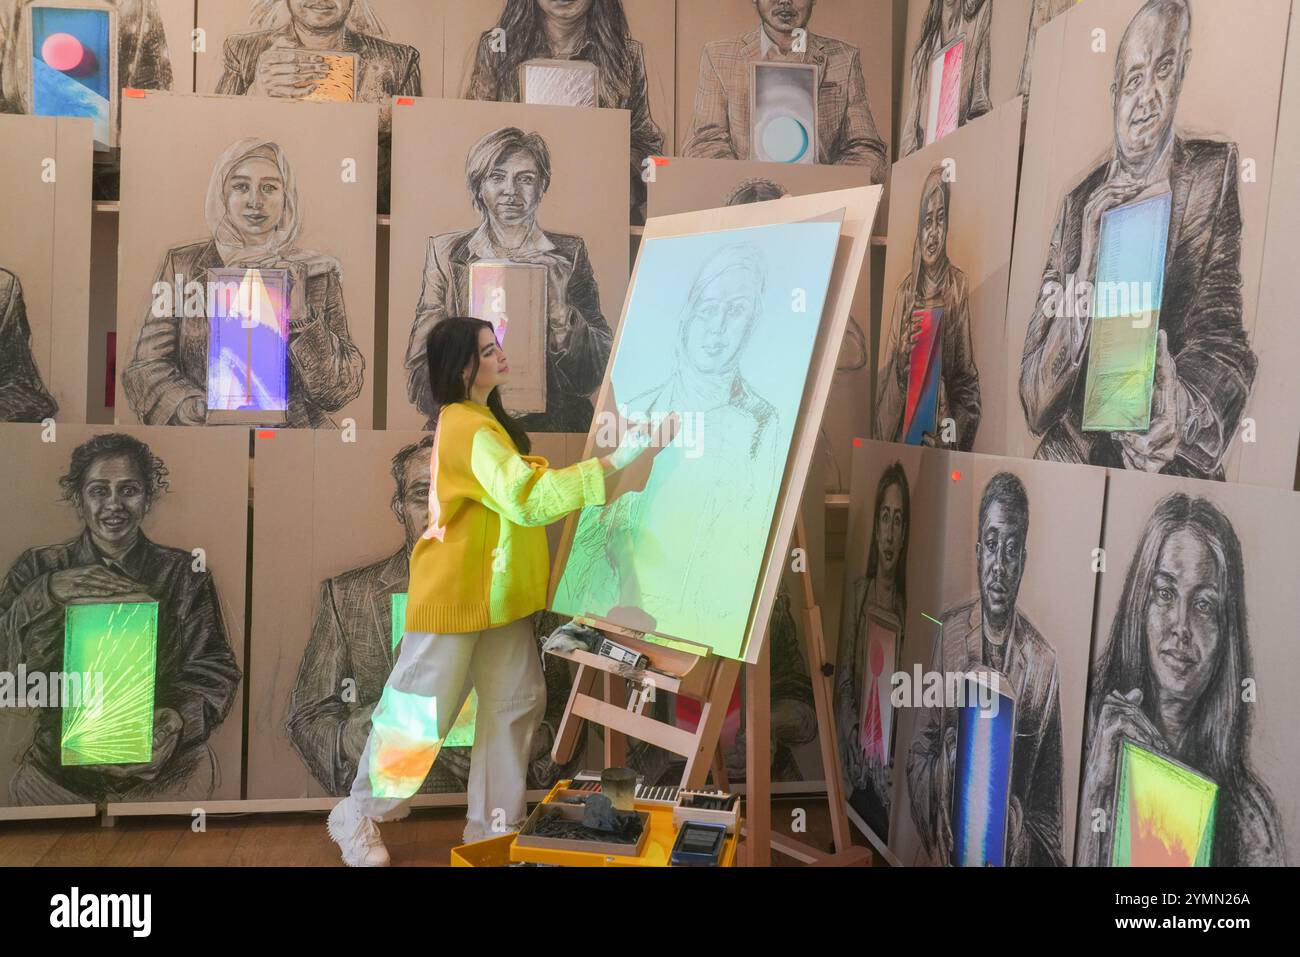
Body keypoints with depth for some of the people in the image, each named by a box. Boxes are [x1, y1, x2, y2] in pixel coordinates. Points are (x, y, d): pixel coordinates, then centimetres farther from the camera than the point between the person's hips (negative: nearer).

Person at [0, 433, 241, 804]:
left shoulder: (185, 574, 6)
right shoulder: (36, 570, 8)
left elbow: (213, 669, 0)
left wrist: (176, 720, -20)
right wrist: (48, 593, -19)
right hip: (61, 769, 2)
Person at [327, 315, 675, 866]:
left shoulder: (485, 420, 12)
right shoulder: (467, 428, -21)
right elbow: (529, 498, -32)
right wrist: (618, 460, -36)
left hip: (497, 593, 9)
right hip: (455, 592, -9)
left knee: (515, 703, 8)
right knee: (419, 716, 2)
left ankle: (492, 826, 19)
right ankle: (356, 817, 23)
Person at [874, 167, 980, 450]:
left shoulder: (959, 286, 1)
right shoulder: (905, 290, 9)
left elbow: (967, 376, -2)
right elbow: (890, 368, 10)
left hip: (946, 412, -2)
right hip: (903, 414, 2)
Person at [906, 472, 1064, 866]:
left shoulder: (1044, 663, -7)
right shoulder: (949, 631, 0)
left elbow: (1047, 811, -2)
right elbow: (918, 758, 2)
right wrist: (951, 757, -17)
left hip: (1014, 850, -3)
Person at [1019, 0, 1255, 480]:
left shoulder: (1215, 173, 2)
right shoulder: (1079, 202, 7)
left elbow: (1226, 339, -6)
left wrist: (1183, 410, -28)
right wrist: (1085, 271, -13)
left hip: (1172, 472, -2)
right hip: (1076, 455, 2)